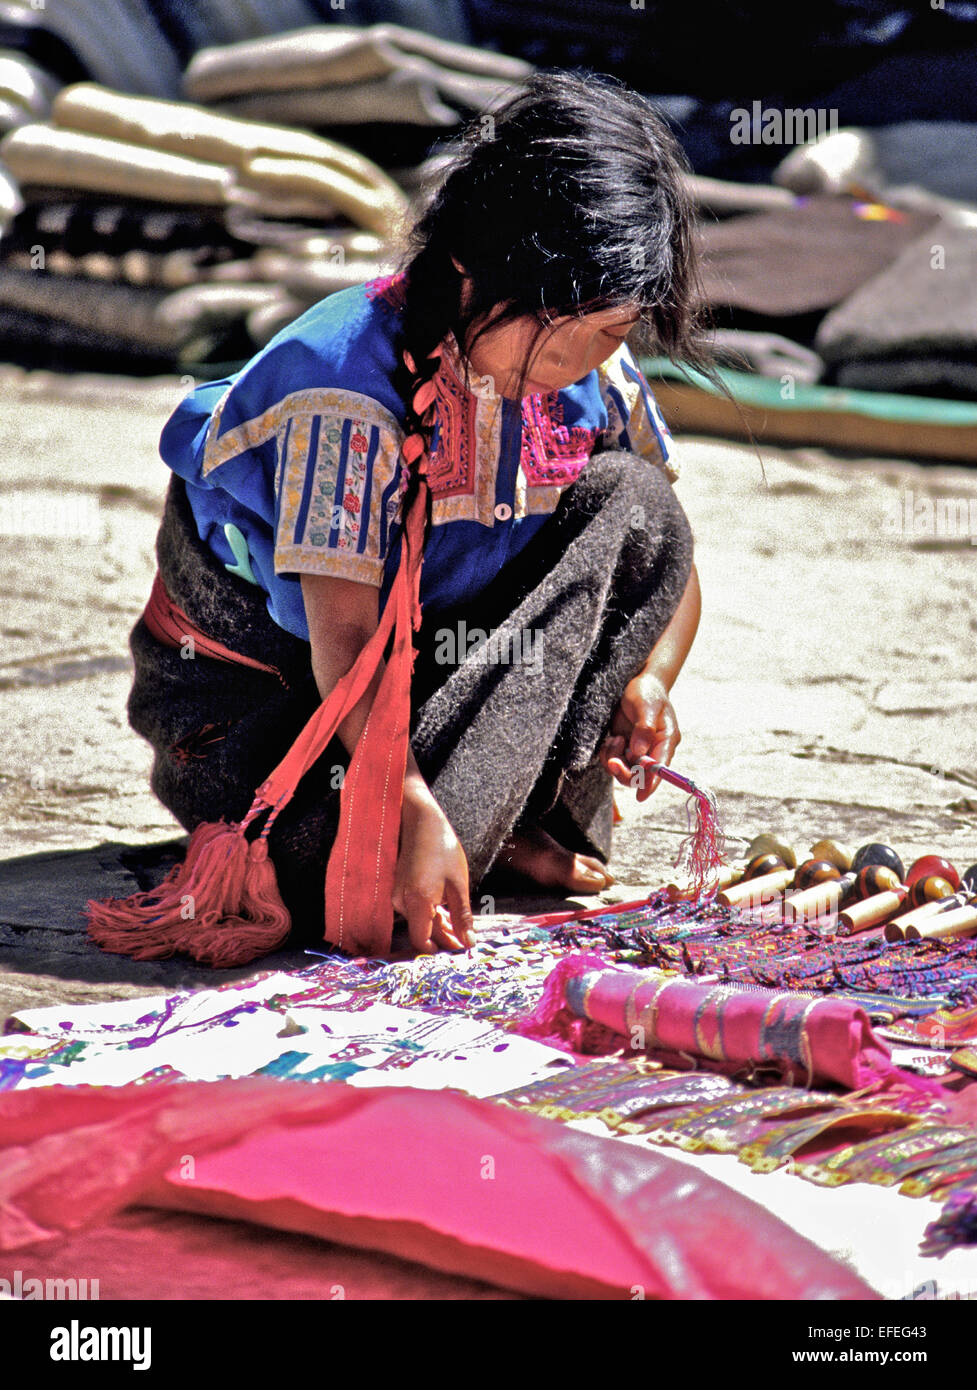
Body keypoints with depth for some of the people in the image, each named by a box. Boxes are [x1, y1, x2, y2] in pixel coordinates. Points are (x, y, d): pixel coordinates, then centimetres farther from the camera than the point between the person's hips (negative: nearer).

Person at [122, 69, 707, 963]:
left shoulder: (598, 378, -9)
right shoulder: (350, 380, -29)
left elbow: (665, 553, 4)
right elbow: (343, 635, -35)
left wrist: (647, 679, -18)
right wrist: (413, 810, -47)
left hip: (438, 668, 6)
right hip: (259, 685, -6)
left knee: (631, 499, -16)